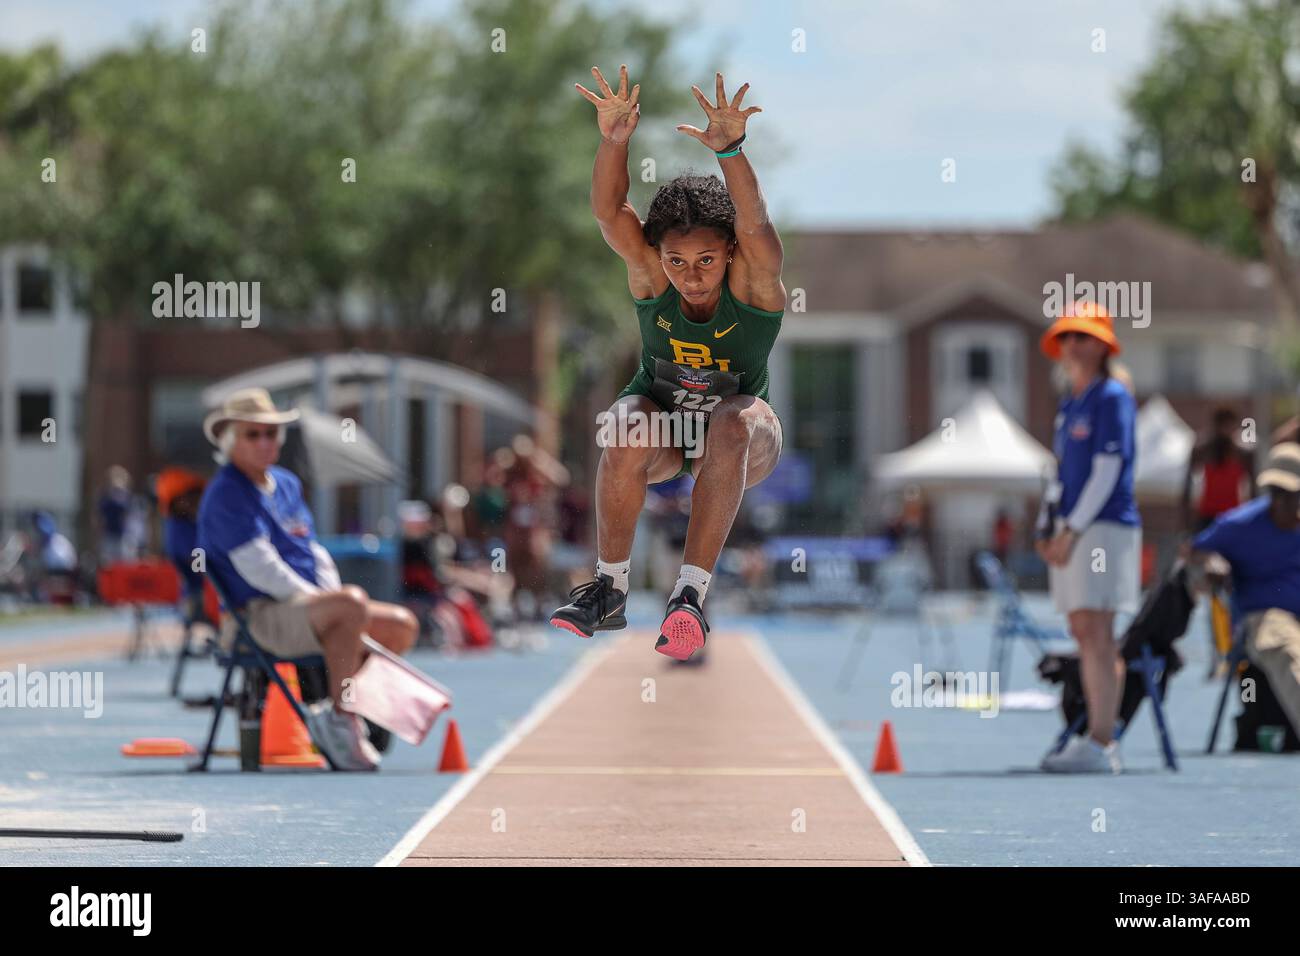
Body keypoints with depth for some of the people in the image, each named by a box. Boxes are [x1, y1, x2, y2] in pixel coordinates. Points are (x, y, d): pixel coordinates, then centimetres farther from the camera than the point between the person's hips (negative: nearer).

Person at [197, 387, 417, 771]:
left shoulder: (287, 484, 20)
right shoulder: (226, 494, -9)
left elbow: (316, 553, 23)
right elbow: (258, 567, -17)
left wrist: (333, 594, 3)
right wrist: (322, 600, -14)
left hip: (305, 603, 10)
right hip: (260, 616, -10)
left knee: (402, 625, 3)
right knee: (353, 604, -34)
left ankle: (334, 713, 2)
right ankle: (341, 717, -28)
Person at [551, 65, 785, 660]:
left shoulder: (753, 280, -22)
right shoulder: (649, 275, -17)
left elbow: (756, 227, -43)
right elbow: (609, 212, -32)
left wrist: (730, 150, -59)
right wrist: (614, 141, -51)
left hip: (738, 438, -1)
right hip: (661, 417, 1)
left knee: (735, 426, -37)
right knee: (624, 432, -34)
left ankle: (692, 591, -39)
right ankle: (610, 588, -21)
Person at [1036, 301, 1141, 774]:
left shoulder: (1112, 397, -7)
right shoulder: (1069, 402, 19)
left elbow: (1108, 469, -13)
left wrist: (1073, 530, -15)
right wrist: (1051, 530, 12)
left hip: (1104, 525, -9)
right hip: (1072, 528, 9)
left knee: (1096, 632, -13)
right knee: (1084, 633, 8)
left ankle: (1100, 744, -16)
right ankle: (1099, 738, 11)